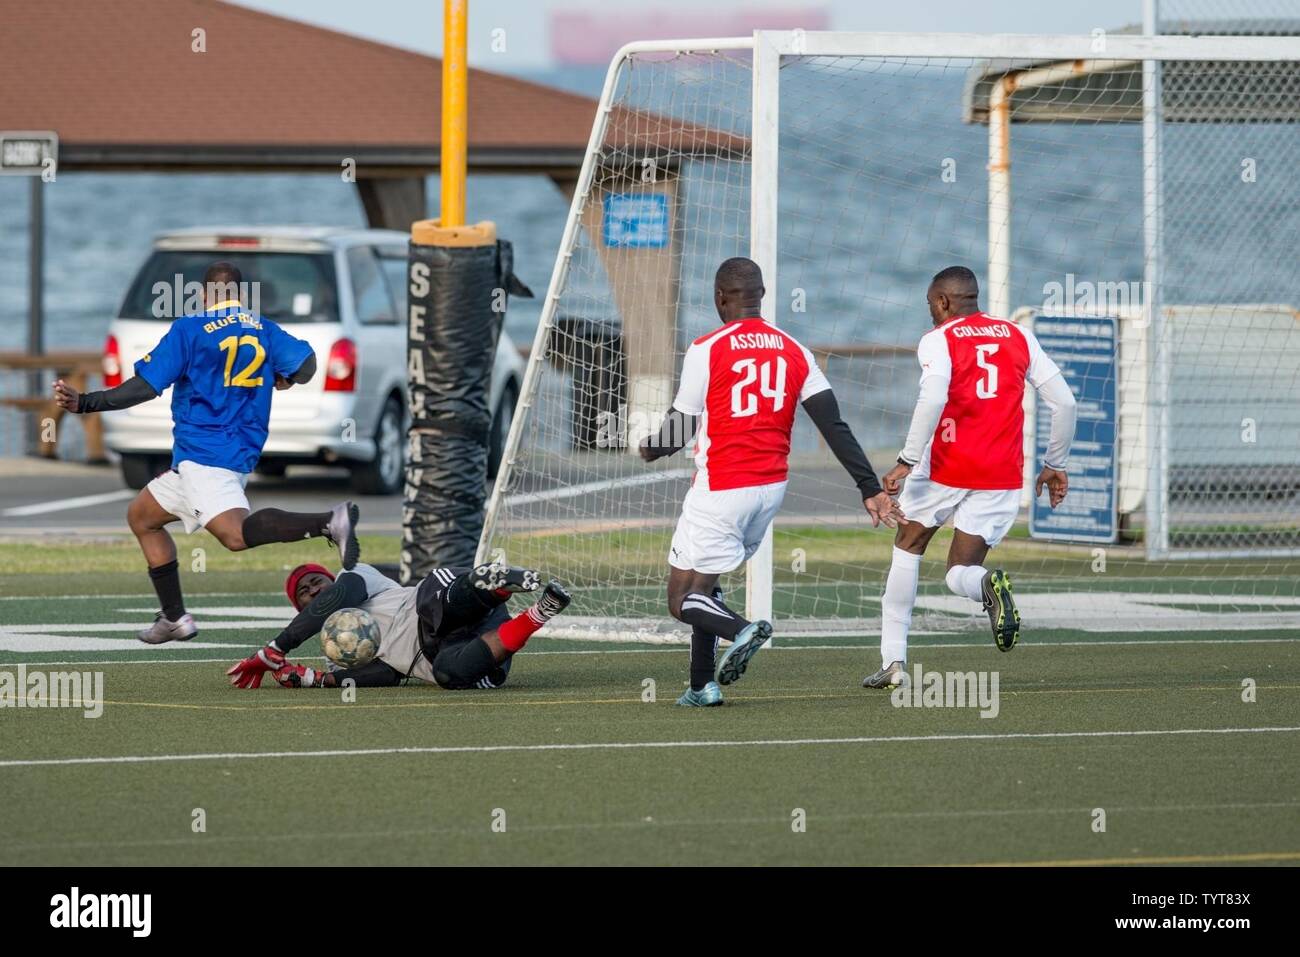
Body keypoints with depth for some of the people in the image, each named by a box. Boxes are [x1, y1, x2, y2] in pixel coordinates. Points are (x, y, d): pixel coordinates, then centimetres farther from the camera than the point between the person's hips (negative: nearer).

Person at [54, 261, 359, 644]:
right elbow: (305, 364, 2)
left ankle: (330, 522, -44)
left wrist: (84, 403, 2)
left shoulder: (189, 330, -2)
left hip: (204, 451, -8)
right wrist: (282, 378, 27)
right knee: (141, 517, 21)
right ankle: (174, 618, 18)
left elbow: (145, 386, -6)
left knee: (236, 534, -28)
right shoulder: (264, 330, 12)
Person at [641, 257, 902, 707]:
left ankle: (740, 629, -29)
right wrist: (871, 488, -2)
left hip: (720, 490, -6)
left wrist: (651, 449, 19)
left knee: (684, 600, 0)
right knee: (703, 584, 23)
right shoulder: (793, 351, 4)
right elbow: (835, 428, -2)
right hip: (770, 488, 6)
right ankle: (702, 684, 15)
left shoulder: (706, 350, -10)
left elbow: (680, 429, -4)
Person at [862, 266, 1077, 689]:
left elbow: (933, 399, -21)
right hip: (1002, 476, 3)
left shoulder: (938, 340, -2)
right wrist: (1055, 464, 17)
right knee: (959, 573, 11)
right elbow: (1063, 401, 7)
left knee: (907, 547, 21)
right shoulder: (1018, 337, 11)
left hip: (947, 467, -3)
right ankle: (988, 585, -28)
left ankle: (893, 660, 15)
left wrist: (907, 461, -19)